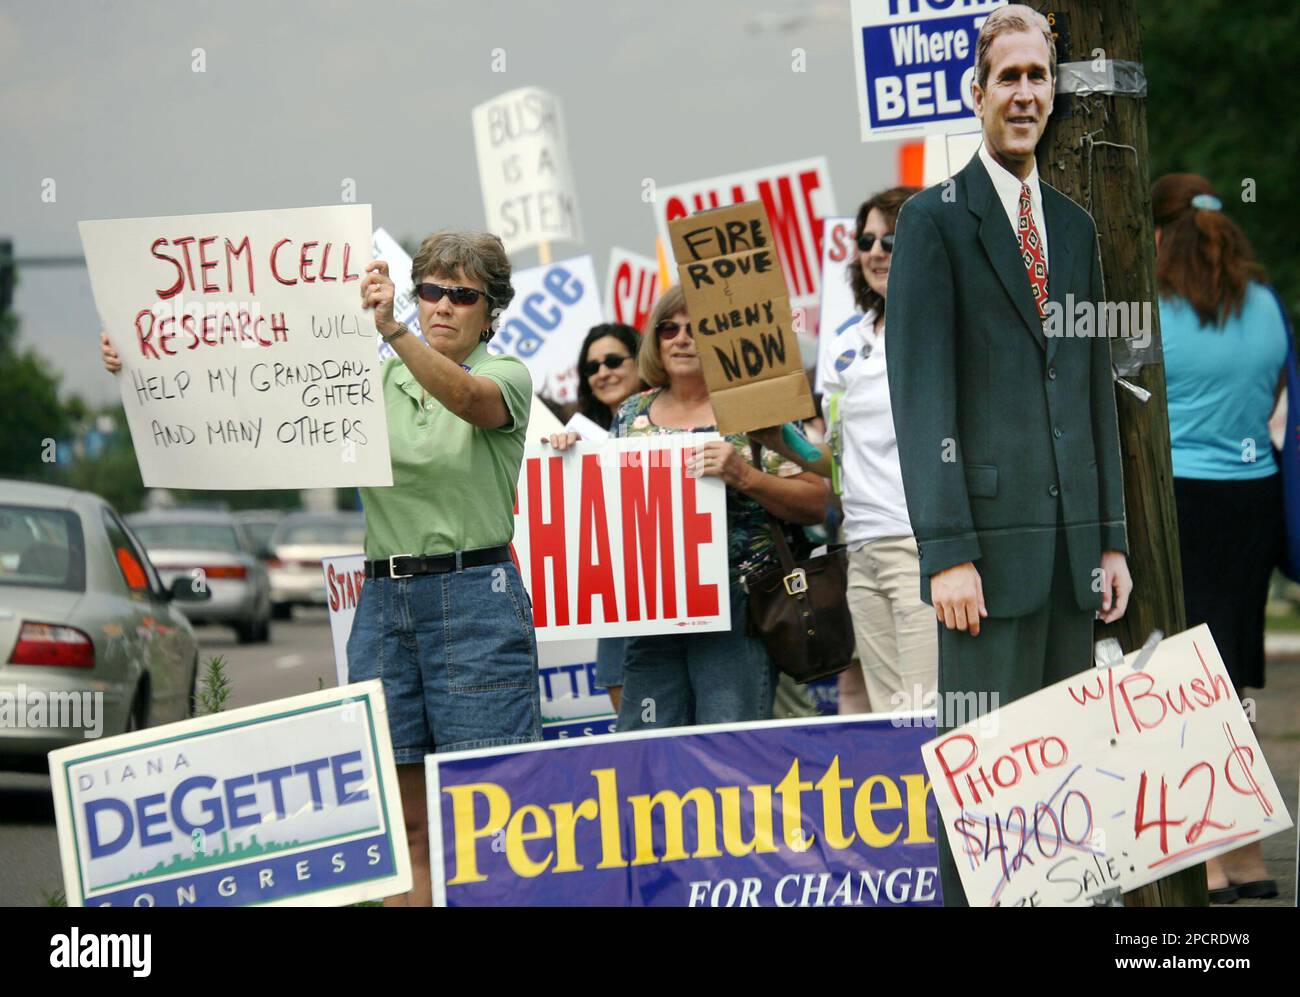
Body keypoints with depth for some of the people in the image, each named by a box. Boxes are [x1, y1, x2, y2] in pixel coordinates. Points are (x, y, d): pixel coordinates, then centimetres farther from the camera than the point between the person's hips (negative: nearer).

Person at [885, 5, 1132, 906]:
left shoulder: (1075, 225, 17)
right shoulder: (937, 218, -2)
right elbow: (921, 394, -8)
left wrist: (1113, 537, 13)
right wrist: (947, 552, -15)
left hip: (1072, 541, 6)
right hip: (992, 536, -6)